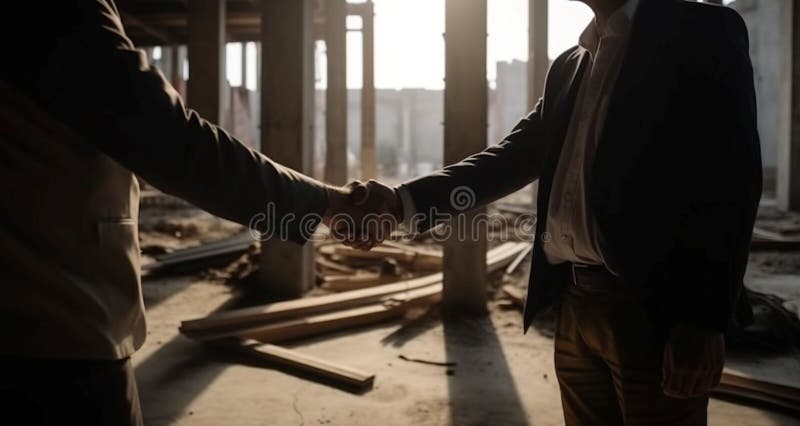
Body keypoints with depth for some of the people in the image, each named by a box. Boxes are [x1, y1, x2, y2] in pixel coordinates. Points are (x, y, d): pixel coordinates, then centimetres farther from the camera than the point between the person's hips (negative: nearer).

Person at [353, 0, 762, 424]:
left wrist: (704, 322, -17)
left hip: (654, 309, -6)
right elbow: (515, 154, 9)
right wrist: (406, 201, -4)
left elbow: (729, 185, -11)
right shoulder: (569, 65, 16)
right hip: (575, 303, 6)